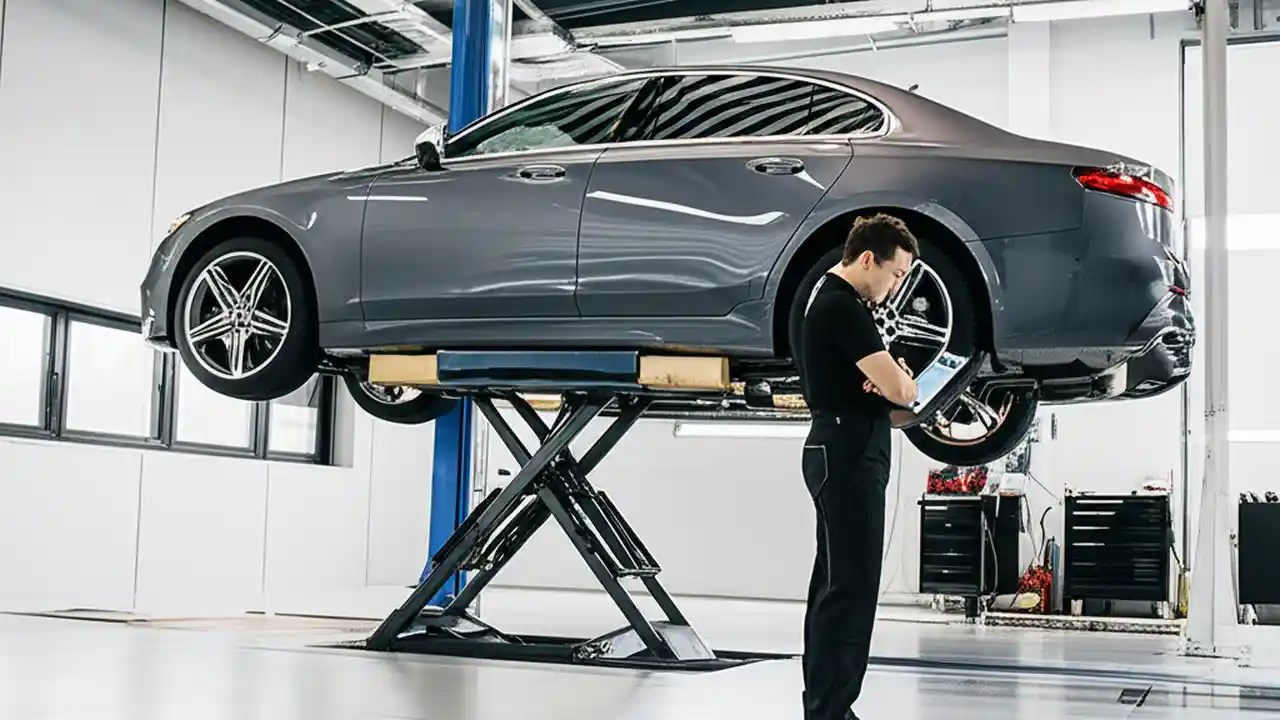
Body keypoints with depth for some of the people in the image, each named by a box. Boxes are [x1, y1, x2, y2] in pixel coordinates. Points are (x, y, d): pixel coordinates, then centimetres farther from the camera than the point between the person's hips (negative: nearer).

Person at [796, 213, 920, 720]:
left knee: (836, 584, 13)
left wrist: (888, 374, 0)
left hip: (846, 454, 11)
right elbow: (900, 391, -19)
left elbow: (878, 375, 23)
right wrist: (902, 381, 5)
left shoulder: (832, 297, 17)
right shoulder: (843, 307, -16)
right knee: (851, 587, -11)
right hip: (846, 454, -11)